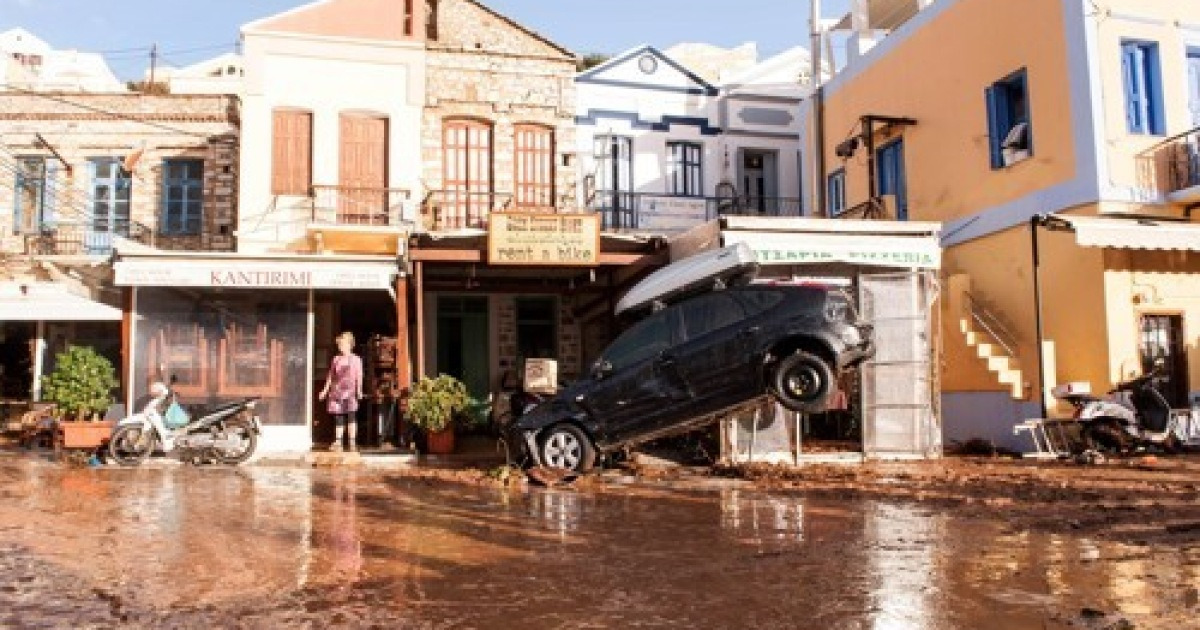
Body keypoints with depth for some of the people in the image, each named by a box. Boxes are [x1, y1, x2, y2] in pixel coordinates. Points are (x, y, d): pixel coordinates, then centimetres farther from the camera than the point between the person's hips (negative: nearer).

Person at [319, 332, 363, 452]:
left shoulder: (356, 359, 4)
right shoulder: (336, 359, 15)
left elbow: (359, 376, -1)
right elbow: (331, 376, 18)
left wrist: (359, 389, -12)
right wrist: (325, 390, 15)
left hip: (350, 391, -4)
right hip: (337, 391, 4)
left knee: (351, 415, -10)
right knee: (338, 417, 4)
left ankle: (352, 442, -8)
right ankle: (338, 442, 6)